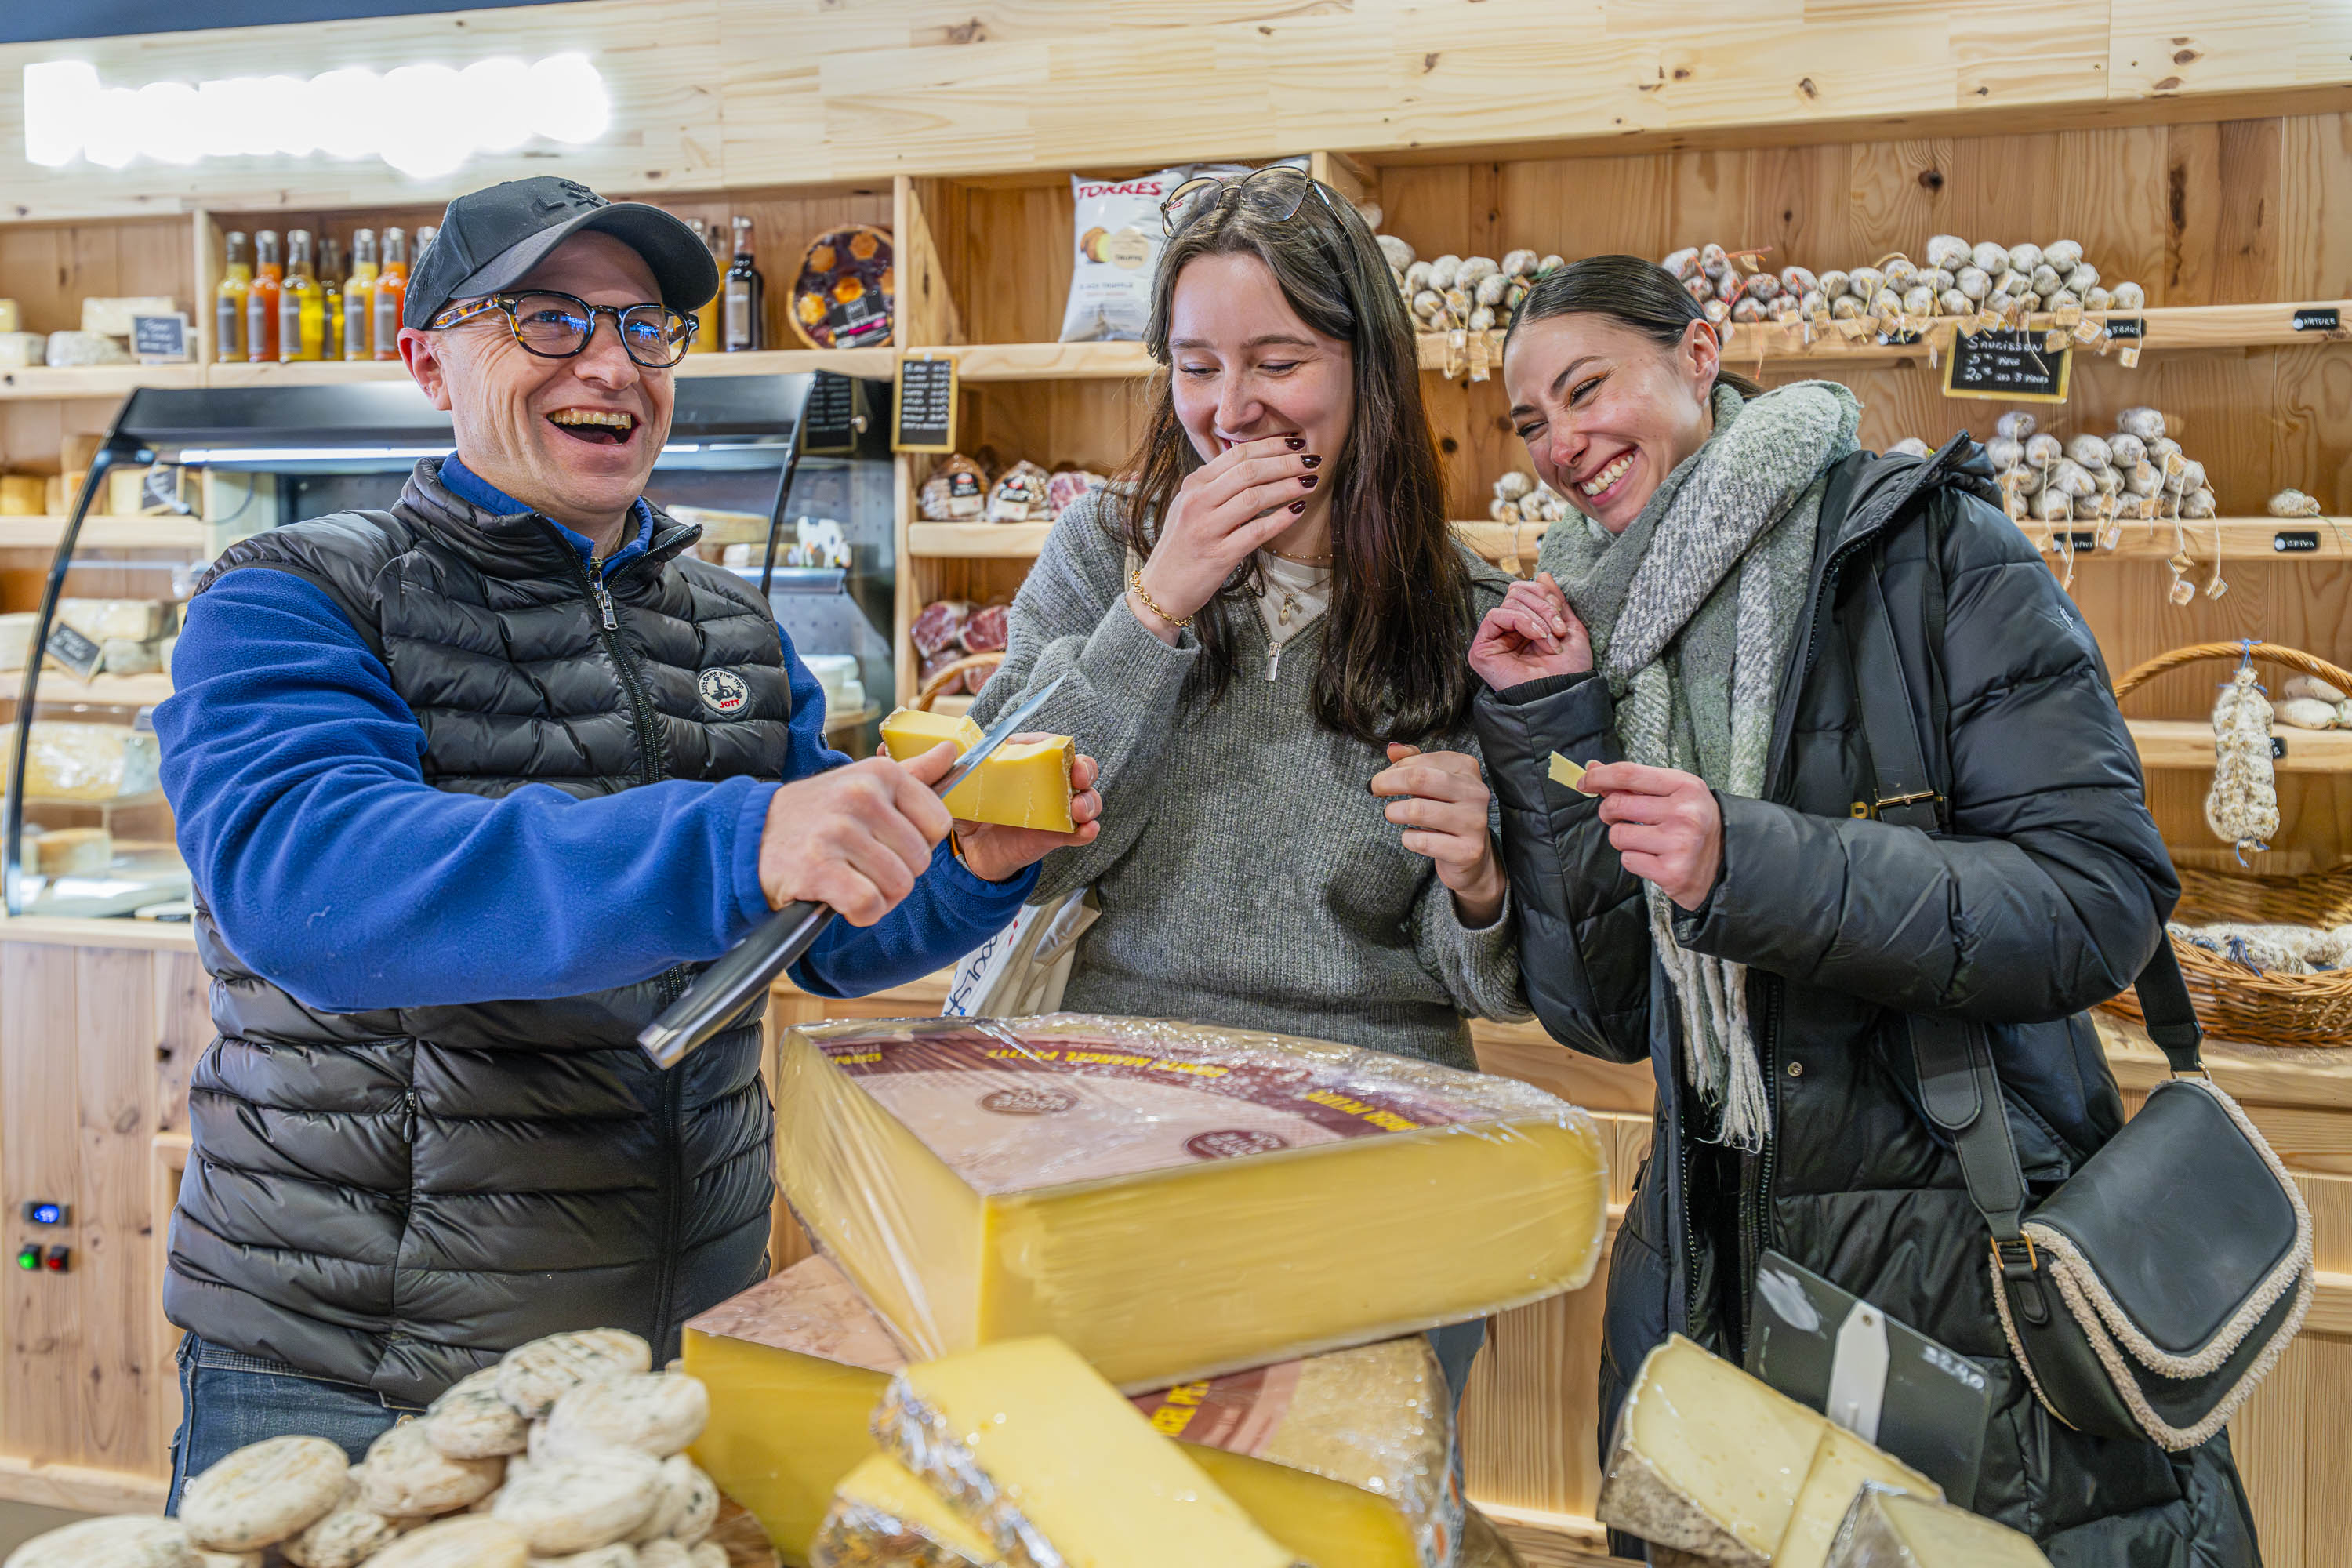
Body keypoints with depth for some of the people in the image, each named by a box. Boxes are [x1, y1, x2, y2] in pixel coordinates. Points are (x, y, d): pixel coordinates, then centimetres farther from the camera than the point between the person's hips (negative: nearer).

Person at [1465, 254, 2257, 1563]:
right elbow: (1604, 1017, 1)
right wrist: (1546, 725, -7)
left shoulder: (1927, 546, -8)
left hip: (1978, 1252, -4)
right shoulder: (1592, 629, 5)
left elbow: (2101, 897, -17)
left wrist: (1755, 867, -26)